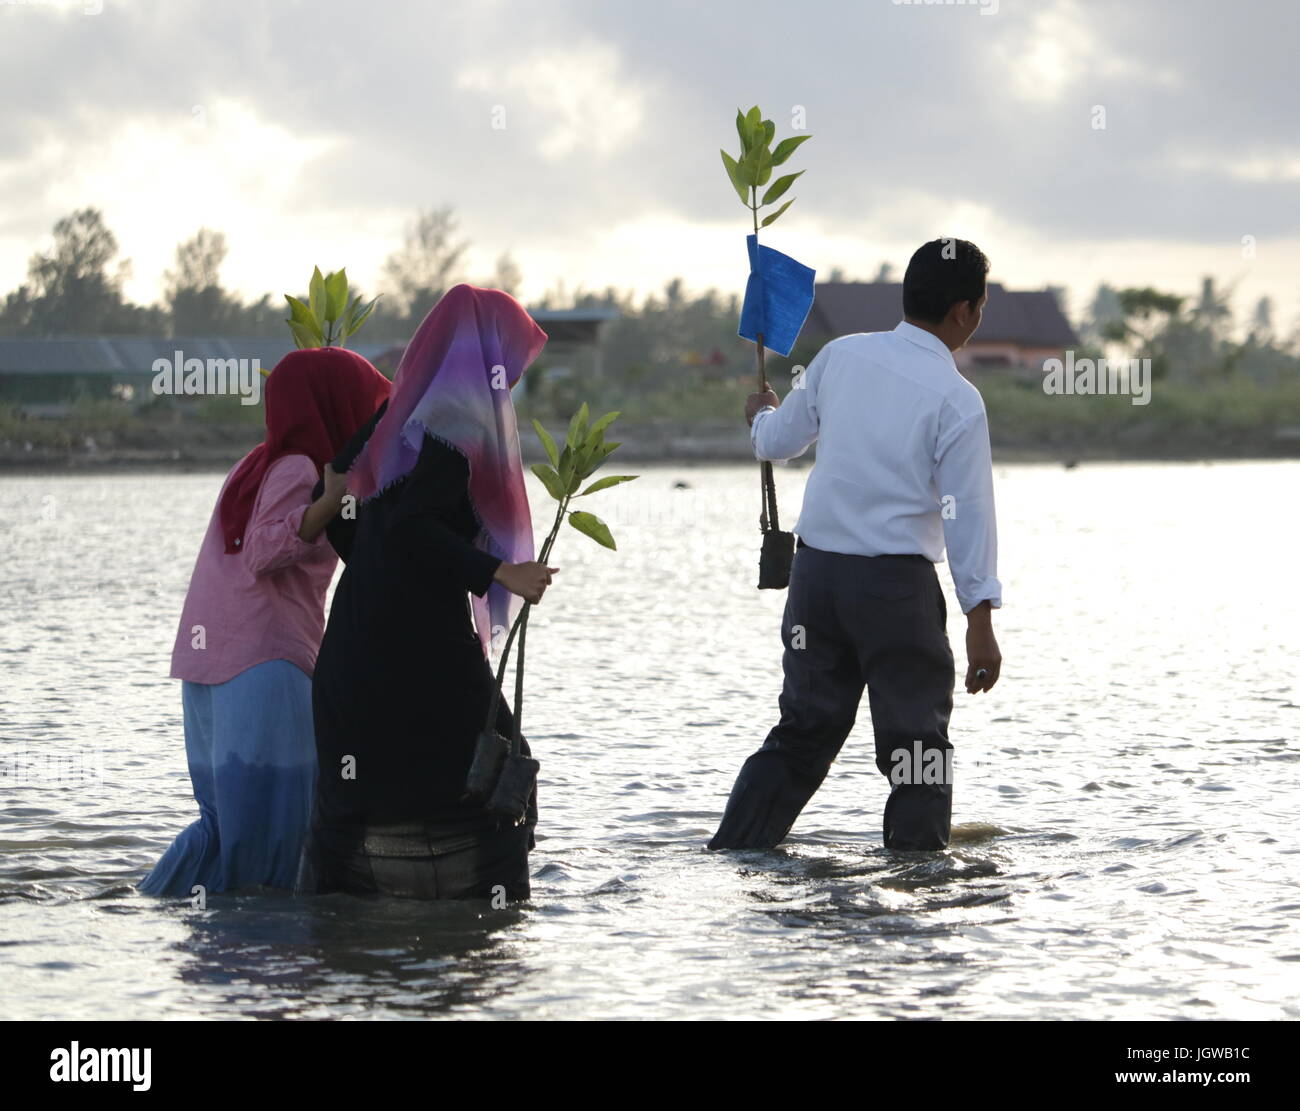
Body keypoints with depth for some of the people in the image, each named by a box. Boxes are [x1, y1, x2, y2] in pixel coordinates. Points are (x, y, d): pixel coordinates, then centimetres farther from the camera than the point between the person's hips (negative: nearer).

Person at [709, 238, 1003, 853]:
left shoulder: (841, 356, 4)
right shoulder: (956, 399, -10)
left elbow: (779, 440, 17)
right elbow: (968, 513, -11)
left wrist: (761, 414, 42)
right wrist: (980, 621, -9)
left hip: (815, 570, 5)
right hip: (896, 579, -5)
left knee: (805, 728, 16)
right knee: (918, 741, 5)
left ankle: (731, 855, 14)